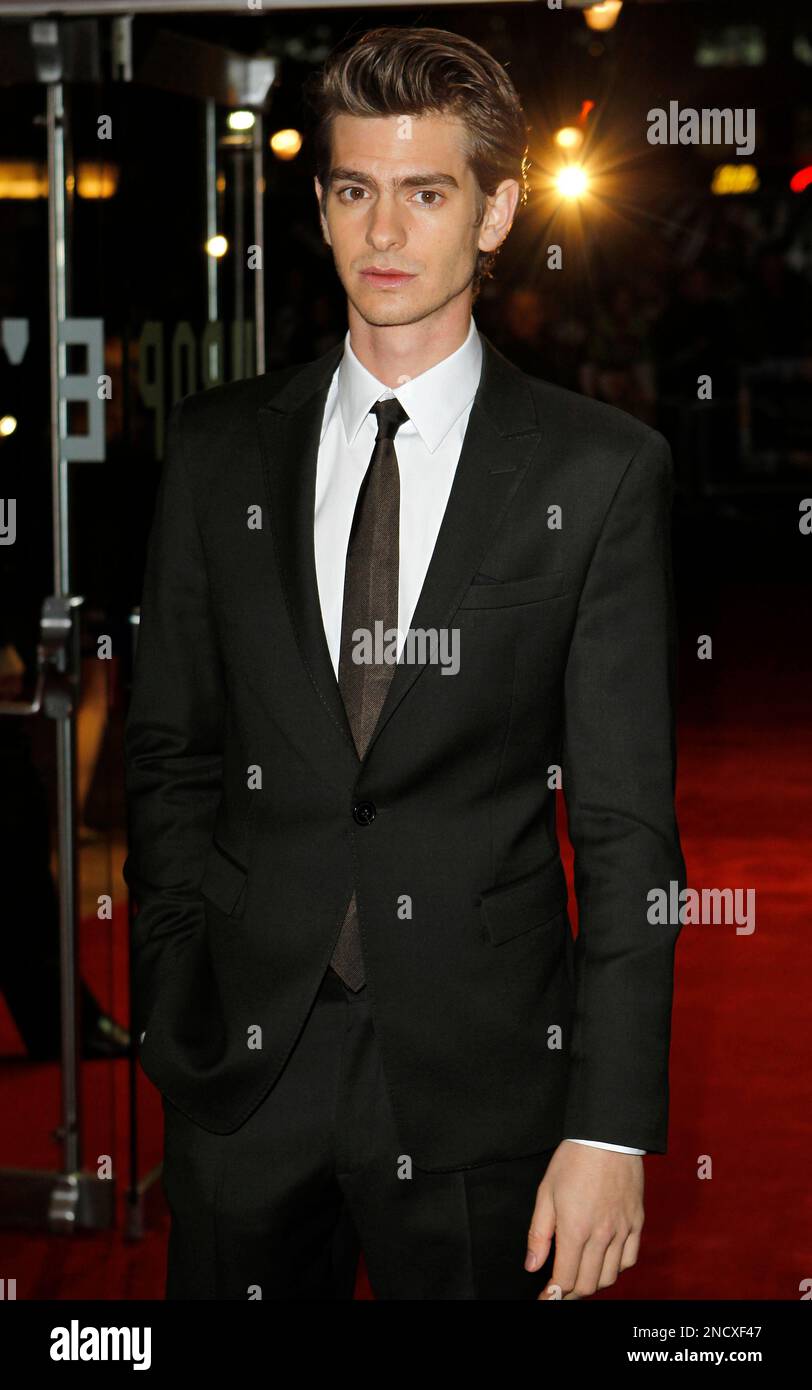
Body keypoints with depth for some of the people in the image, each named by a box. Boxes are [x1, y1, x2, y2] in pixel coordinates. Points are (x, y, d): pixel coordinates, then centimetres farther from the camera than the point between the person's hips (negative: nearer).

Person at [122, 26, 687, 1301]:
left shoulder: (601, 471, -3)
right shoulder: (218, 448, 5)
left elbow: (626, 818, -6)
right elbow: (170, 751, 11)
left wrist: (611, 1127, -11)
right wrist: (171, 1007, 3)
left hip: (482, 1067, -2)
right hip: (244, 1054, 2)